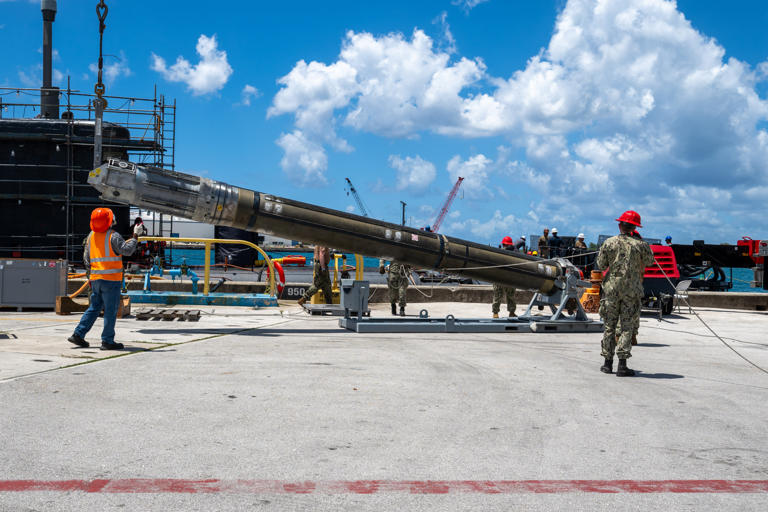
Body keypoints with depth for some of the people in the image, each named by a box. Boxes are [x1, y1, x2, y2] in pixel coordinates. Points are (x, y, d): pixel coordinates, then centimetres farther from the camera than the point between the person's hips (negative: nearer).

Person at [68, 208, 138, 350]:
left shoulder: (91, 236, 11)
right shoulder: (113, 236, -10)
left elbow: (86, 259, 15)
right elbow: (127, 250, -16)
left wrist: (90, 276, 23)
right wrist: (134, 239, 1)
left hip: (95, 278, 7)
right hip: (111, 279, -7)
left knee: (94, 308, 16)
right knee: (110, 310, -1)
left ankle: (78, 334, 13)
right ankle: (107, 341, 1)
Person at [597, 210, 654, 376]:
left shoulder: (609, 243, -2)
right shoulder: (639, 245, -5)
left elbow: (601, 264, 3)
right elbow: (649, 261, 11)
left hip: (611, 289, 1)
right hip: (631, 290, -1)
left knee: (609, 326, 9)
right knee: (627, 327, 1)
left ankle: (608, 363, 12)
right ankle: (622, 365, -4)